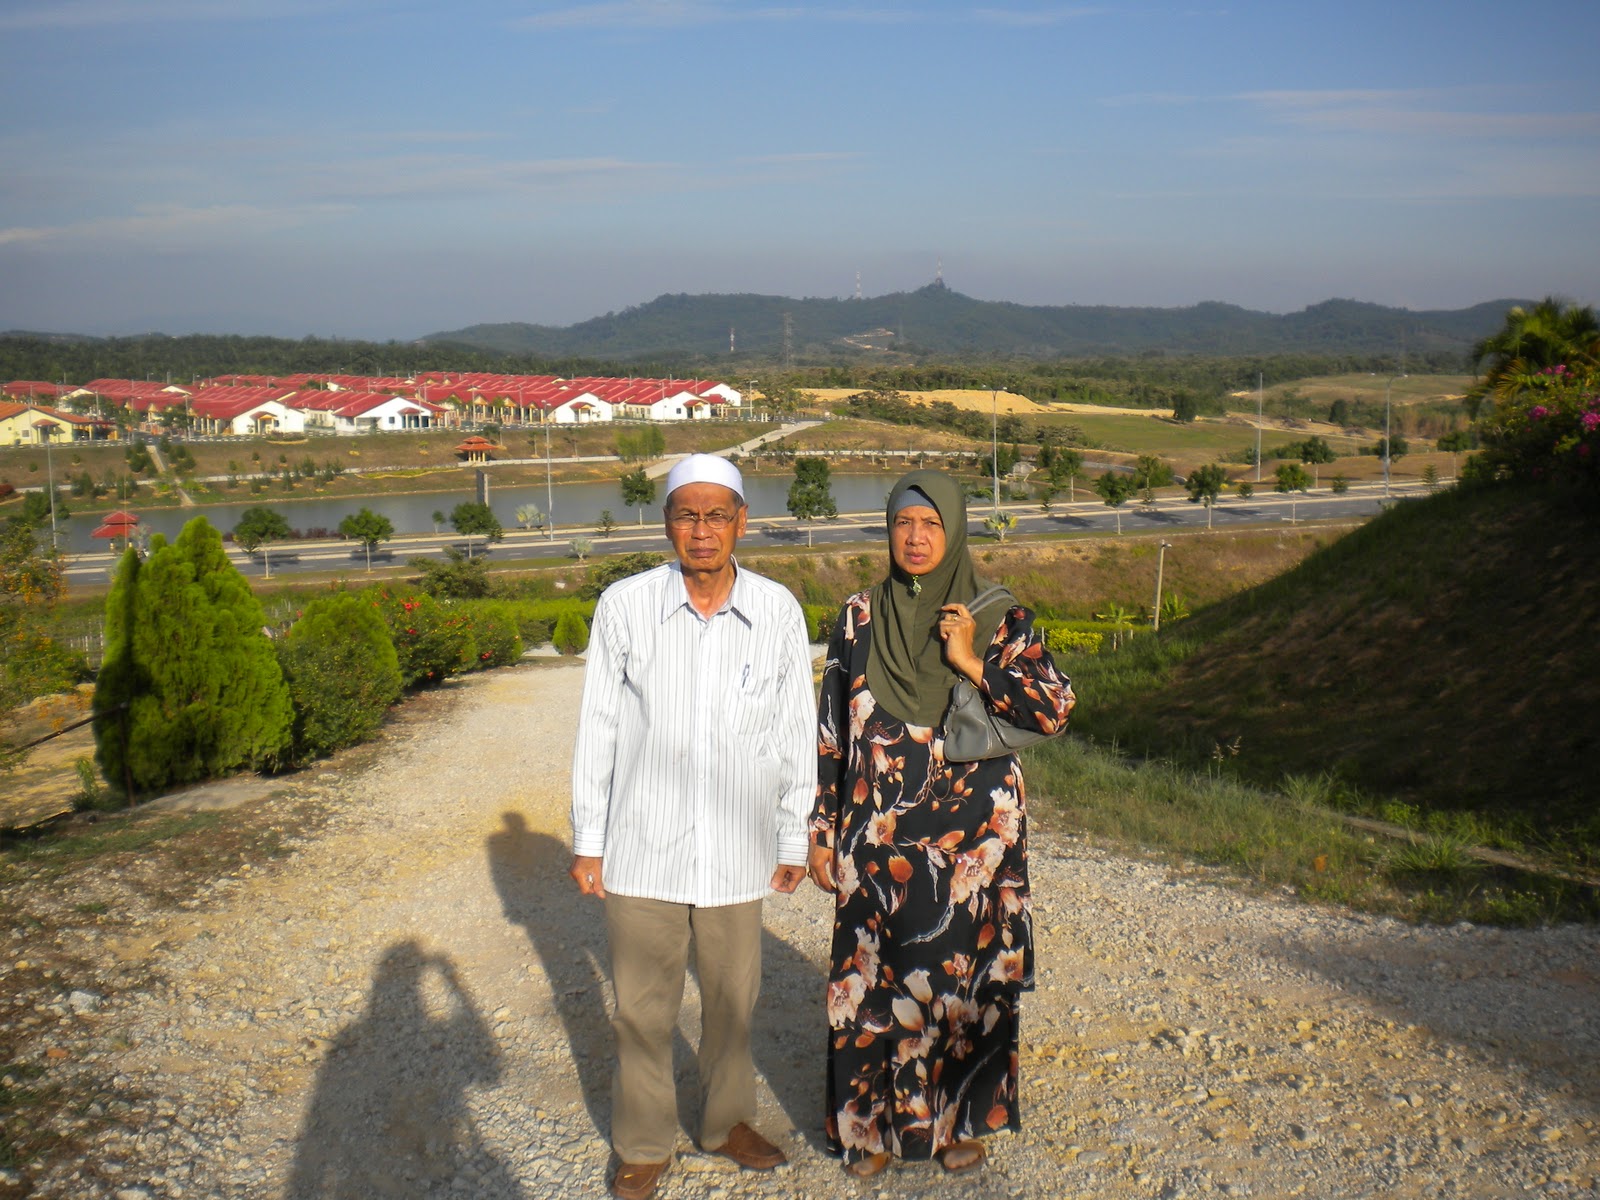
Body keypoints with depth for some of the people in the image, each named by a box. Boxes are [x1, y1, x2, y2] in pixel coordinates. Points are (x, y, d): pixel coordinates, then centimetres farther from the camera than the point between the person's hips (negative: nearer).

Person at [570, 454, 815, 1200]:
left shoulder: (778, 612, -6)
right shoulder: (624, 606, -9)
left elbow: (795, 734, 3)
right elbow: (598, 731, -2)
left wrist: (794, 840, 7)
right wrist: (587, 843, 1)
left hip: (736, 852, 1)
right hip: (642, 849, -1)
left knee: (733, 998, 17)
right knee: (642, 1006, 11)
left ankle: (726, 1119, 41)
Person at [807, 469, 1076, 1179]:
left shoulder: (998, 618, -2)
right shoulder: (859, 618, 1)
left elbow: (1055, 708, -11)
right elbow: (830, 730, 4)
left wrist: (972, 664, -19)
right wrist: (822, 831, 3)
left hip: (970, 843, -1)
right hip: (876, 844, 1)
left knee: (963, 977, 10)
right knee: (875, 980, 8)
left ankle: (961, 1118, 30)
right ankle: (872, 1122, 26)